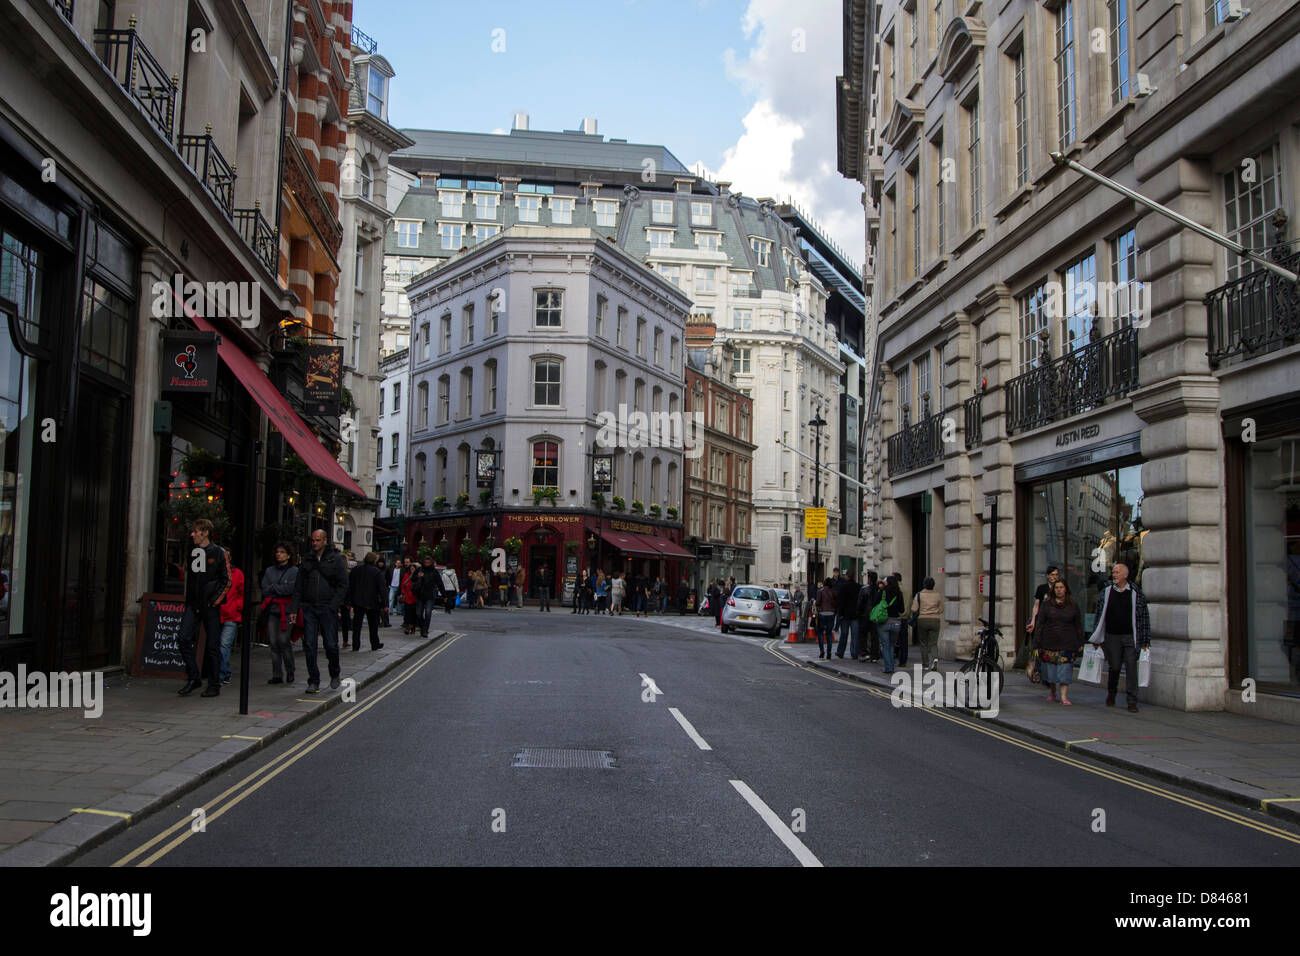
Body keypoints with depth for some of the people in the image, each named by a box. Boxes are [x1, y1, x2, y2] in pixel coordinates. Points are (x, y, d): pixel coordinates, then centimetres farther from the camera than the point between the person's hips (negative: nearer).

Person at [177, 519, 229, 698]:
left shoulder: (218, 553, -3)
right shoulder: (191, 553, 12)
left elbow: (226, 580, -3)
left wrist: (215, 600, -11)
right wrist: (187, 600, 14)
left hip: (210, 605, -5)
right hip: (193, 604, 5)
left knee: (213, 646, 0)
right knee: (183, 638, -10)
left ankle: (214, 685, 8)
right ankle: (193, 678, 2)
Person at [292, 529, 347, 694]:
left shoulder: (335, 559, 2)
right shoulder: (307, 560, 12)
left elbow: (343, 585, -1)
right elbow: (299, 586, 14)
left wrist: (333, 606, -10)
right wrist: (295, 608, 6)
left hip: (328, 608, -3)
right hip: (309, 608, 3)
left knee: (331, 645, -3)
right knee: (309, 645, -1)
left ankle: (334, 674, 22)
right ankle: (314, 681, 6)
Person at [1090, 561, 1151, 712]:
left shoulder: (1136, 594, 1)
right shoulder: (1105, 592, 6)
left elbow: (1145, 618, 3)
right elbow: (1099, 615, 11)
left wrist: (1145, 641, -1)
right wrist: (1097, 639, 9)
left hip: (1130, 637, -1)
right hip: (1111, 636, 1)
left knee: (1131, 667, -5)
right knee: (1114, 667, 4)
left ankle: (1132, 702, 0)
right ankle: (1111, 693, 29)